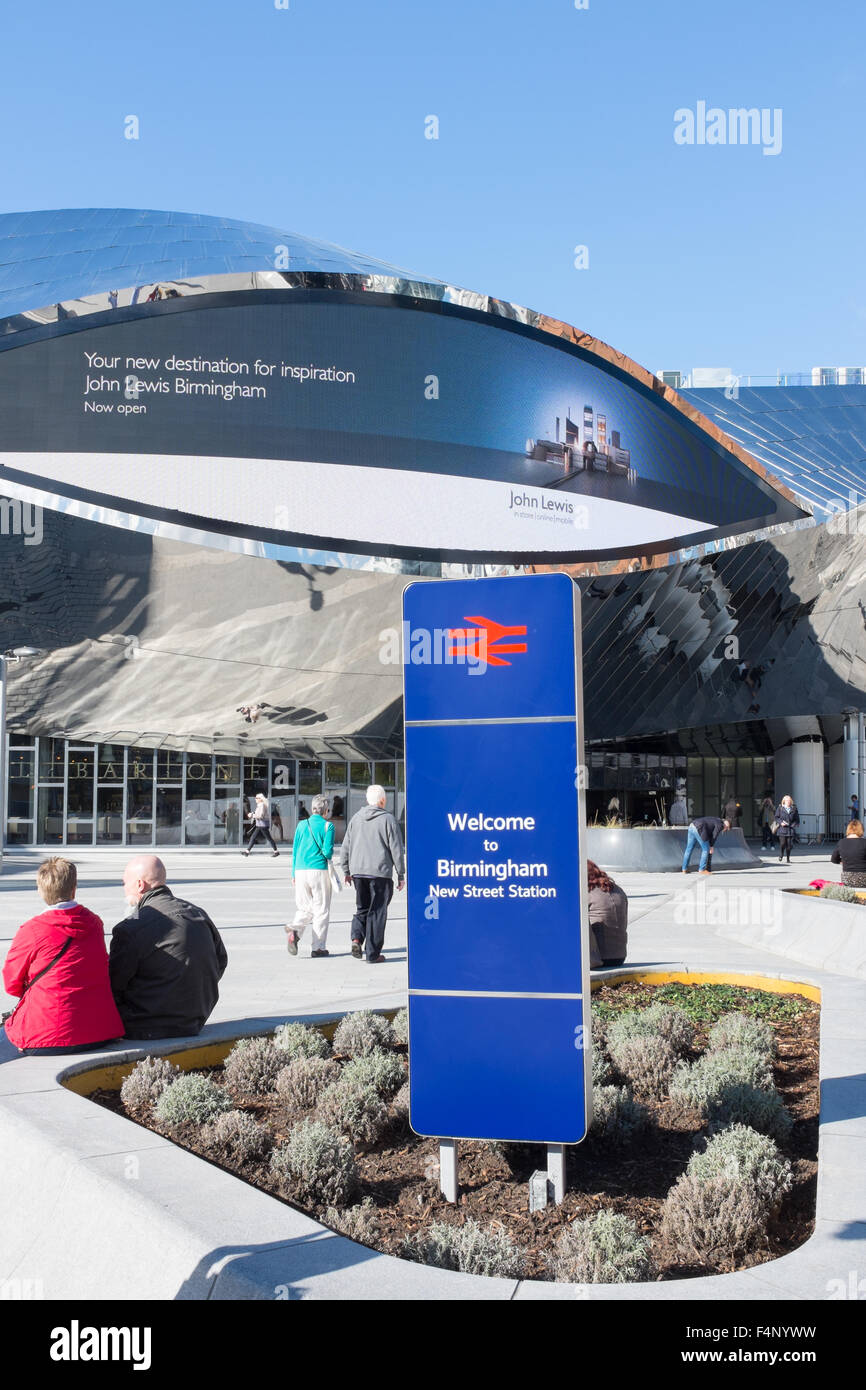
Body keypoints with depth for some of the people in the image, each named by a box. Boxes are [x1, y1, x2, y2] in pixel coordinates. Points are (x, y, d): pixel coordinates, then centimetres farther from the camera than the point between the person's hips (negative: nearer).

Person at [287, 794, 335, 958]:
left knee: (305, 908, 13)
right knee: (321, 909, 6)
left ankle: (295, 930, -16)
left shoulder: (301, 825, 9)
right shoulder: (328, 826, -3)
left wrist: (294, 874, 17)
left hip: (301, 871, 4)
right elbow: (327, 851, -11)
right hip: (319, 870, -4)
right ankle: (318, 947, 6)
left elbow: (295, 850, 11)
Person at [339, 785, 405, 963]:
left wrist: (346, 871, 21)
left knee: (362, 908, 18)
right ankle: (372, 954, 5)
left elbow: (345, 847, 12)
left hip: (358, 871, 4)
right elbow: (396, 850, -5)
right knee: (377, 912, 3)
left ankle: (357, 938, -5)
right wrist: (401, 875, 1)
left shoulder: (356, 818, 10)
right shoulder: (387, 819, -5)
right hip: (380, 872, -4)